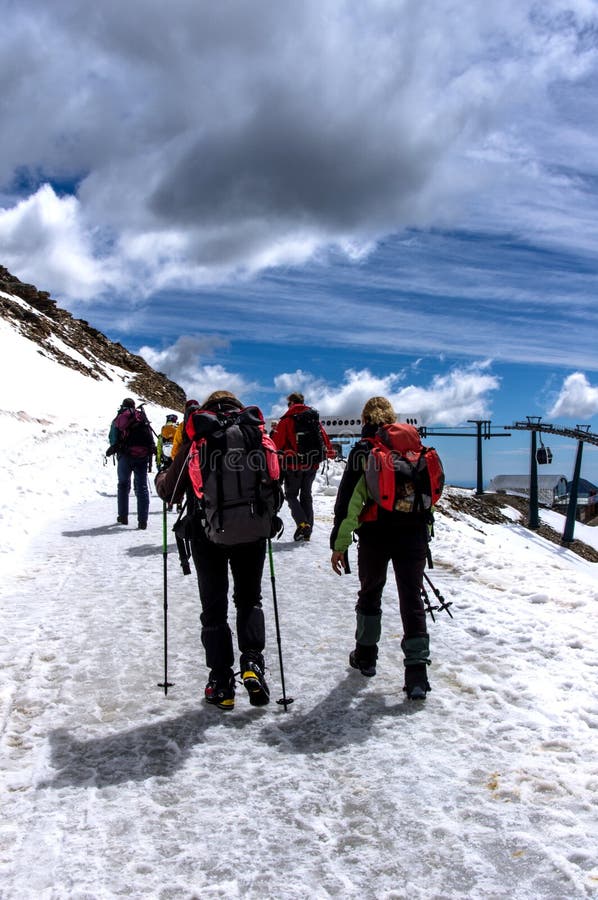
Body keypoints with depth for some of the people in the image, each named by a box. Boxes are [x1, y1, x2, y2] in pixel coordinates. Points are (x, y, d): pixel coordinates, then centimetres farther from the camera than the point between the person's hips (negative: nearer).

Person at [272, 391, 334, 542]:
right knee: (306, 495, 14)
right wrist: (330, 453, 32)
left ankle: (302, 523, -13)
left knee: (291, 495, 8)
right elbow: (324, 437, 17)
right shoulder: (314, 417, 9)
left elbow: (277, 442, -10)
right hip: (312, 464, 5)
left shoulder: (287, 420, -6)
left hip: (293, 465, -4)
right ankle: (307, 531, 13)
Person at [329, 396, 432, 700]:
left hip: (375, 535, -2)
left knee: (370, 594, 18)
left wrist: (339, 543, -7)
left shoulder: (363, 450, -4)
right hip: (414, 533, 2)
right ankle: (417, 671, -5)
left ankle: (365, 655, 32)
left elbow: (349, 500, -9)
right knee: (412, 600, 3)